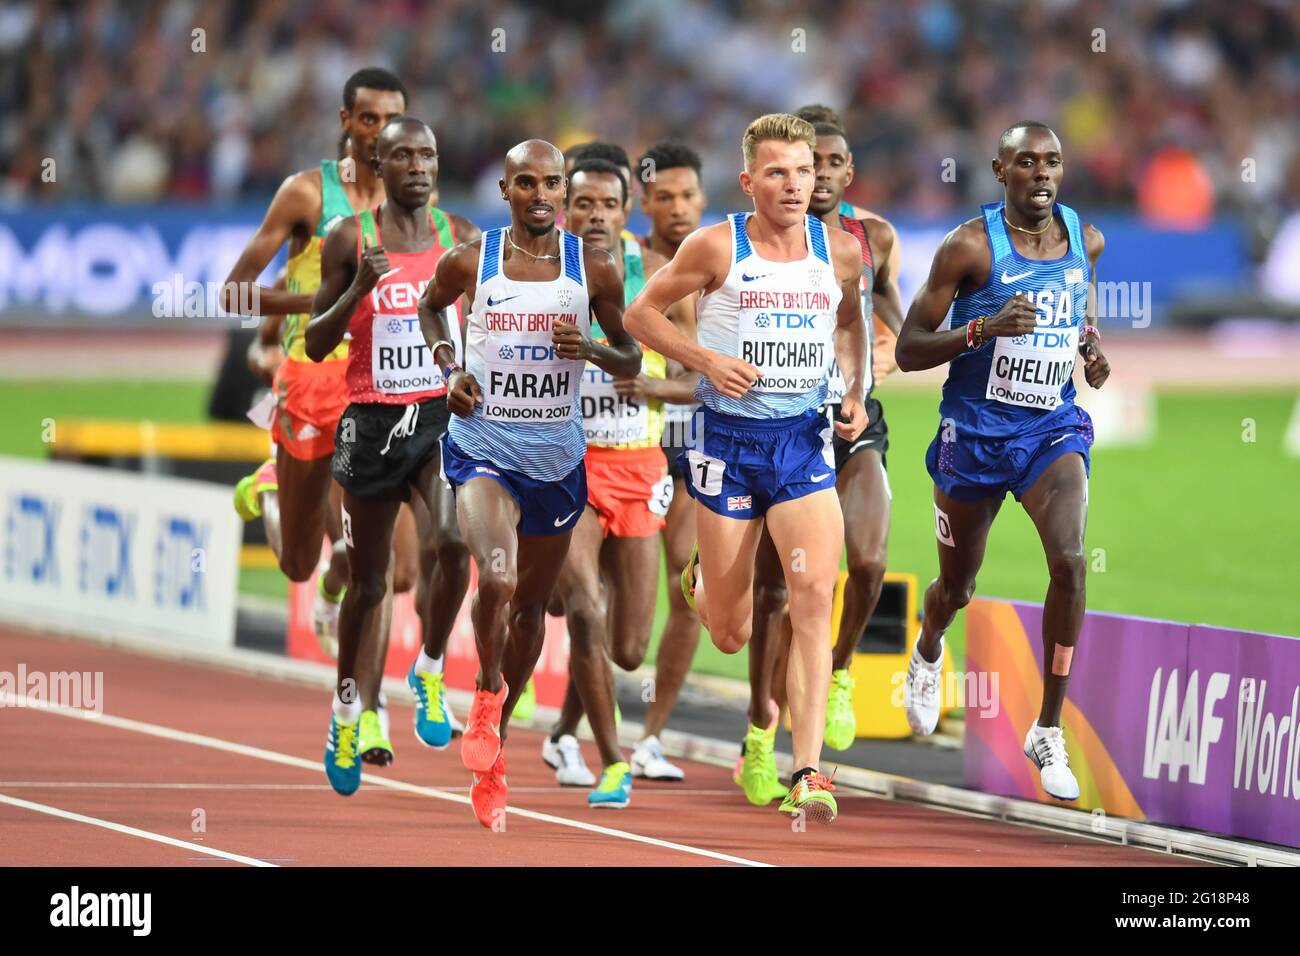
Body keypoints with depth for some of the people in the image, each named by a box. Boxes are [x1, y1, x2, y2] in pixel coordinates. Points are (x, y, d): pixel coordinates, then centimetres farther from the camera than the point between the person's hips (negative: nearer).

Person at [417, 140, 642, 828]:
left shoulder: (594, 269, -2)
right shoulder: (469, 262, -4)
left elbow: (631, 363, 7)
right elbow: (430, 305, 18)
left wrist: (591, 349, -14)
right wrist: (449, 365, 1)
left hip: (557, 455, 3)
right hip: (483, 443, -3)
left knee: (531, 604, 14)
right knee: (496, 578, -28)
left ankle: (494, 744, 32)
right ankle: (487, 691, -1)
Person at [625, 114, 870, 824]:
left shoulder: (841, 251, 3)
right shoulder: (717, 247, -7)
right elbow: (641, 313, 1)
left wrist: (854, 394, 8)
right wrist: (706, 360, -14)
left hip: (804, 442, 2)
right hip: (728, 442, -2)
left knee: (814, 598, -18)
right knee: (730, 636, 7)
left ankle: (807, 772, -17)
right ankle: (703, 580, 47)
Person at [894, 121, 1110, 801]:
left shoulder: (1085, 239, 0)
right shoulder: (971, 245, -15)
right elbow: (908, 350, -14)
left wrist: (1090, 345, 4)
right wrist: (985, 328, -29)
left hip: (1052, 429, 2)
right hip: (974, 433, -2)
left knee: (1069, 561, -22)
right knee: (958, 584, 15)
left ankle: (1049, 732, -12)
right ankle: (928, 654, 54)